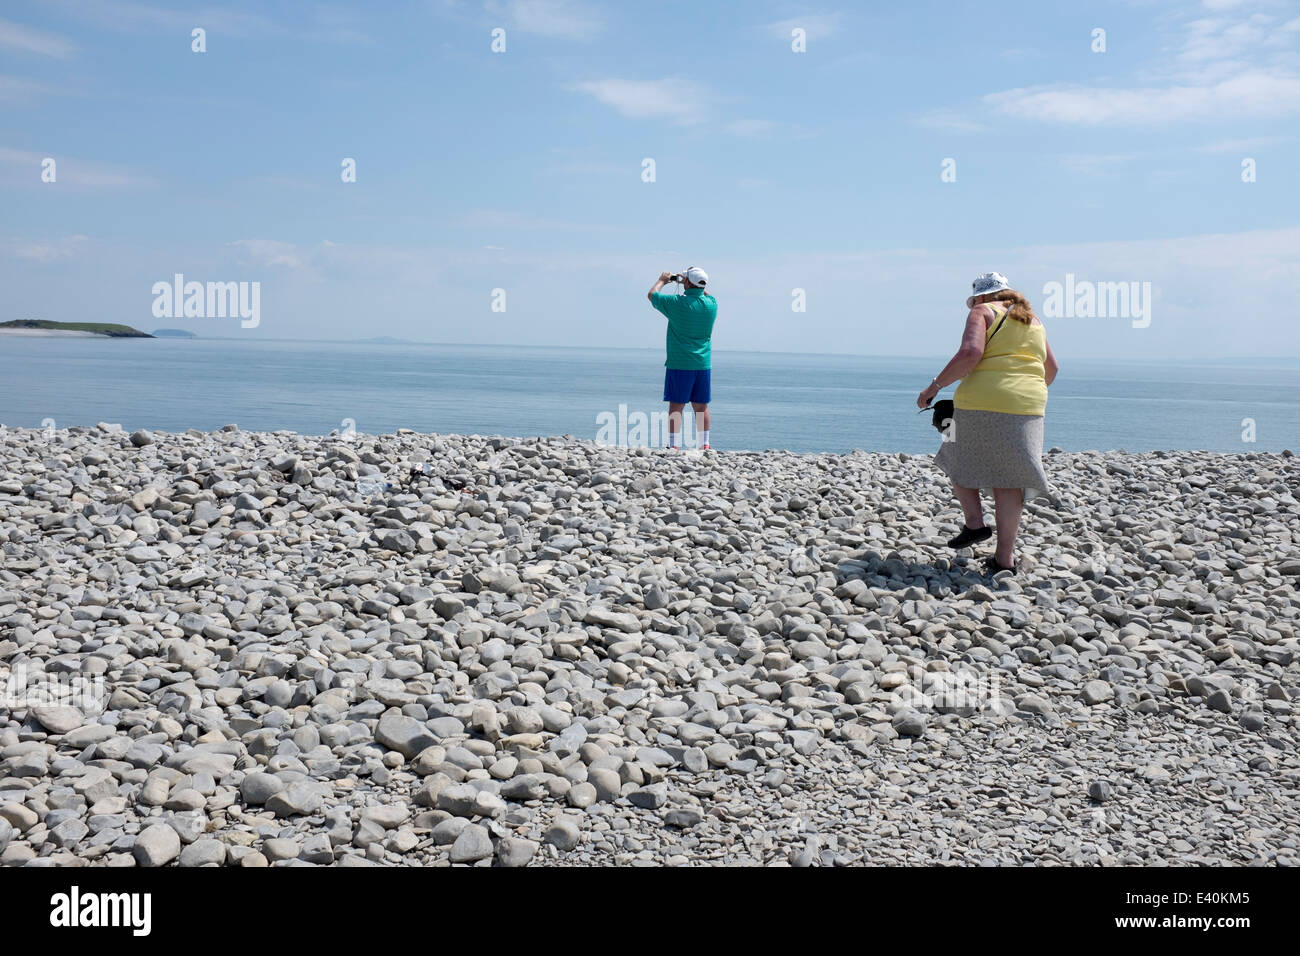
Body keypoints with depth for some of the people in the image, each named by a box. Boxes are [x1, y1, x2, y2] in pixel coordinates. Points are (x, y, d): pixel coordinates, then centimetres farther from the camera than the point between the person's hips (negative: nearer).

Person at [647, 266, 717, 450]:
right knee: (701, 406, 9)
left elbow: (652, 294, 4)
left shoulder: (677, 303, -13)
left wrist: (662, 280, 21)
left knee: (676, 406, -1)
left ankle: (674, 445, -3)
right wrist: (690, 284, 31)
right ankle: (705, 445, 12)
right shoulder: (711, 303, 0)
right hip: (703, 364, 4)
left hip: (679, 364, -4)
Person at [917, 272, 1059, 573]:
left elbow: (970, 353, -16)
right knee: (1009, 480, 5)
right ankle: (1005, 557, 4)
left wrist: (935, 385, -9)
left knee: (960, 460, 20)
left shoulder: (983, 312, 2)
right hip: (1028, 406, 5)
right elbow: (1051, 368, 28)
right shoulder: (1033, 320, 20)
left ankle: (974, 522, 9)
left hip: (981, 402, -4)